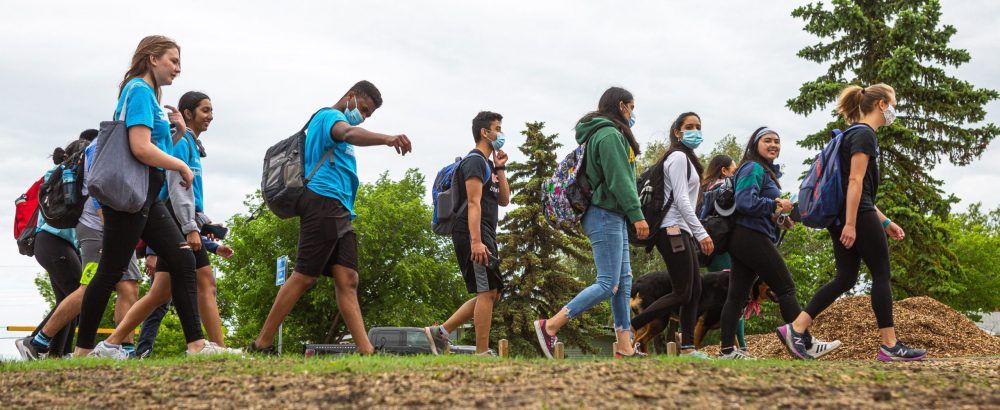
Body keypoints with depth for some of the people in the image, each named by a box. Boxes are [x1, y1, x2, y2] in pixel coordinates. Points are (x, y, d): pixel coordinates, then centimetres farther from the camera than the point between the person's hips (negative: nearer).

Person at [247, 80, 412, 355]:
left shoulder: (334, 122, 31)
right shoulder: (330, 115, 0)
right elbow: (349, 134, -24)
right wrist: (386, 138, -42)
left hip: (340, 212, 10)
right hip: (323, 200, -10)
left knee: (347, 280, -2)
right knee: (304, 277, -11)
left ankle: (366, 350, -11)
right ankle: (261, 345, -6)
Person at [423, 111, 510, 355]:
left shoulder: (487, 164, 24)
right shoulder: (475, 160, -7)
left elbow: (504, 200, 21)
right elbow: (473, 203, -17)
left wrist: (500, 169, 14)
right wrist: (476, 241, -26)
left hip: (484, 236, 10)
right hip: (474, 235, -10)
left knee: (490, 294, 10)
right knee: (487, 292, -11)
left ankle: (440, 332, 9)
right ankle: (483, 353, -10)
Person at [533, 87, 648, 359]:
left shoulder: (601, 134, 20)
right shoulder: (610, 135, -12)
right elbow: (619, 180, -19)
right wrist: (637, 215, -18)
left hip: (614, 216, 11)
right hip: (606, 215, -11)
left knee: (624, 281, 9)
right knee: (609, 284, -12)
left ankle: (625, 349, 10)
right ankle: (550, 326, -10)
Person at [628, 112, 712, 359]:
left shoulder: (687, 159, 23)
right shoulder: (678, 157, -7)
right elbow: (681, 200, -16)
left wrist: (695, 233, 14)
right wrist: (701, 233, -20)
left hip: (681, 232, 10)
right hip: (673, 230, -10)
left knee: (695, 290, 5)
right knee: (682, 293, -11)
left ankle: (687, 348, 4)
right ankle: (628, 329, -11)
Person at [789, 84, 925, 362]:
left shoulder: (854, 134, 22)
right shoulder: (865, 134, -9)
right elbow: (855, 180, -19)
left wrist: (884, 222, 23)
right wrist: (850, 224, -24)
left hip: (840, 217, 10)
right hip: (858, 216, -10)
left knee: (845, 279, 7)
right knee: (882, 275, -3)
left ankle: (795, 327, -1)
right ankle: (889, 346, 1)